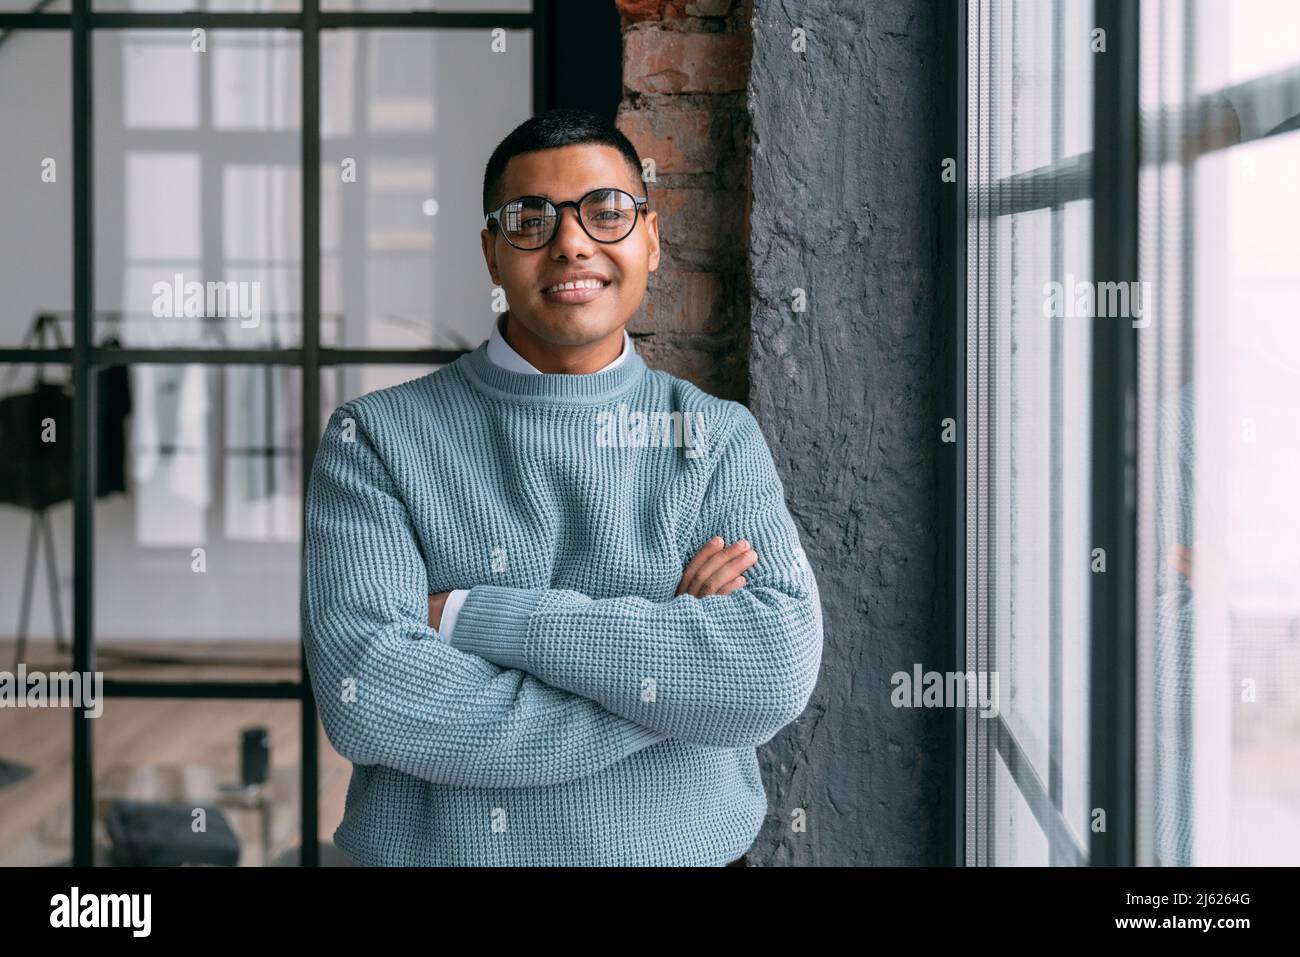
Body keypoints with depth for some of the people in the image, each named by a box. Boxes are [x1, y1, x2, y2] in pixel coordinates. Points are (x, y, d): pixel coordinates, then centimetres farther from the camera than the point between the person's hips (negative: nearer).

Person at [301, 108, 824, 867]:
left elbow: (776, 673, -19)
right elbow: (366, 699, -20)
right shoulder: (377, 437, -7)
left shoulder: (721, 440, -3)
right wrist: (674, 668, -20)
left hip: (681, 848, 1)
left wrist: (477, 617, -21)